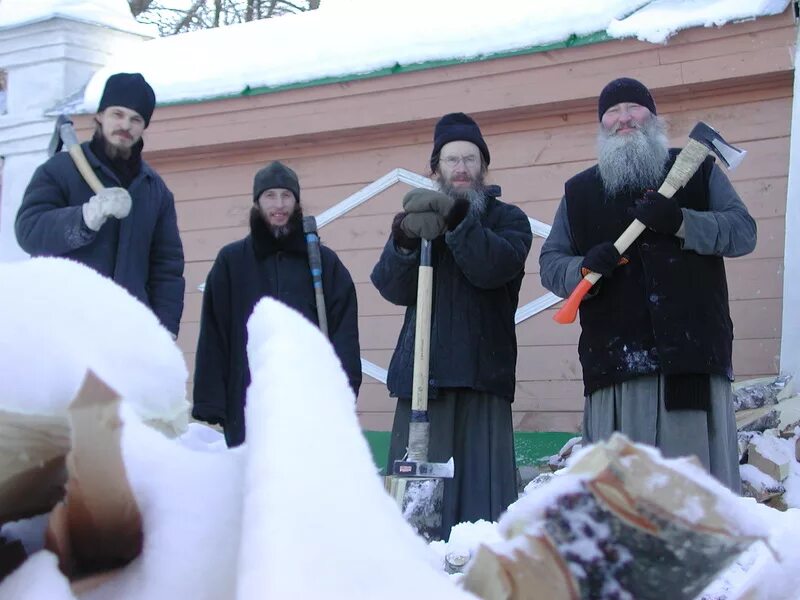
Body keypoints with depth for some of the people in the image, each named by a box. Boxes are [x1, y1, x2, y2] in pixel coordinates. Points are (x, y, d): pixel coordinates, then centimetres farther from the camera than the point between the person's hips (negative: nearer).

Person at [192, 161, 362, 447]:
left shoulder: (325, 262, 10)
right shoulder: (231, 261, 9)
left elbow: (344, 334, 5)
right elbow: (213, 336, 6)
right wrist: (210, 402, -2)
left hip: (310, 403, 0)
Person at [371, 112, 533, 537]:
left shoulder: (507, 218, 14)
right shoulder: (415, 220, 20)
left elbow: (494, 267, -9)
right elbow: (392, 287, 3)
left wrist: (456, 217, -23)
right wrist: (405, 239, -17)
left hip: (483, 373, -2)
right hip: (421, 371, 2)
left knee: (480, 485, -10)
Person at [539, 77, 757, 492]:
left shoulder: (698, 170, 16)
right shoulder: (578, 192, 21)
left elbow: (743, 231, 6)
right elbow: (549, 261, 16)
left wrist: (681, 222, -11)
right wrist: (583, 269, -8)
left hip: (693, 350, -1)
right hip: (615, 359, 1)